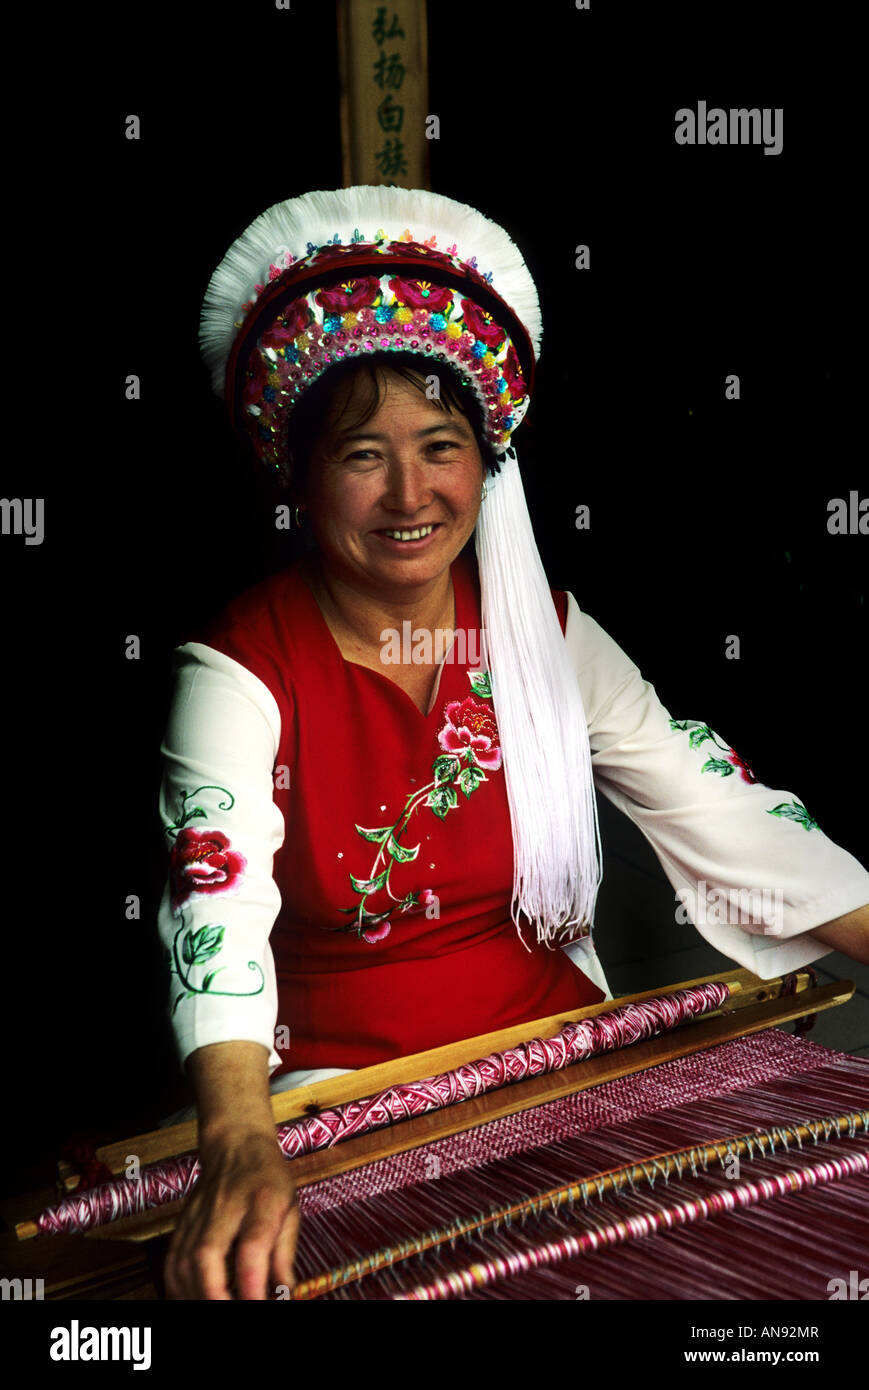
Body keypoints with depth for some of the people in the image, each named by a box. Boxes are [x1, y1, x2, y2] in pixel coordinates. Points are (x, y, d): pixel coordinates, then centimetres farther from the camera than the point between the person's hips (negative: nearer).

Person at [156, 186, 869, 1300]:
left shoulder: (546, 634, 1)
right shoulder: (239, 669, -11)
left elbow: (723, 812, -1)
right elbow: (218, 909, -25)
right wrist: (241, 1146, -41)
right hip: (341, 1086, -3)